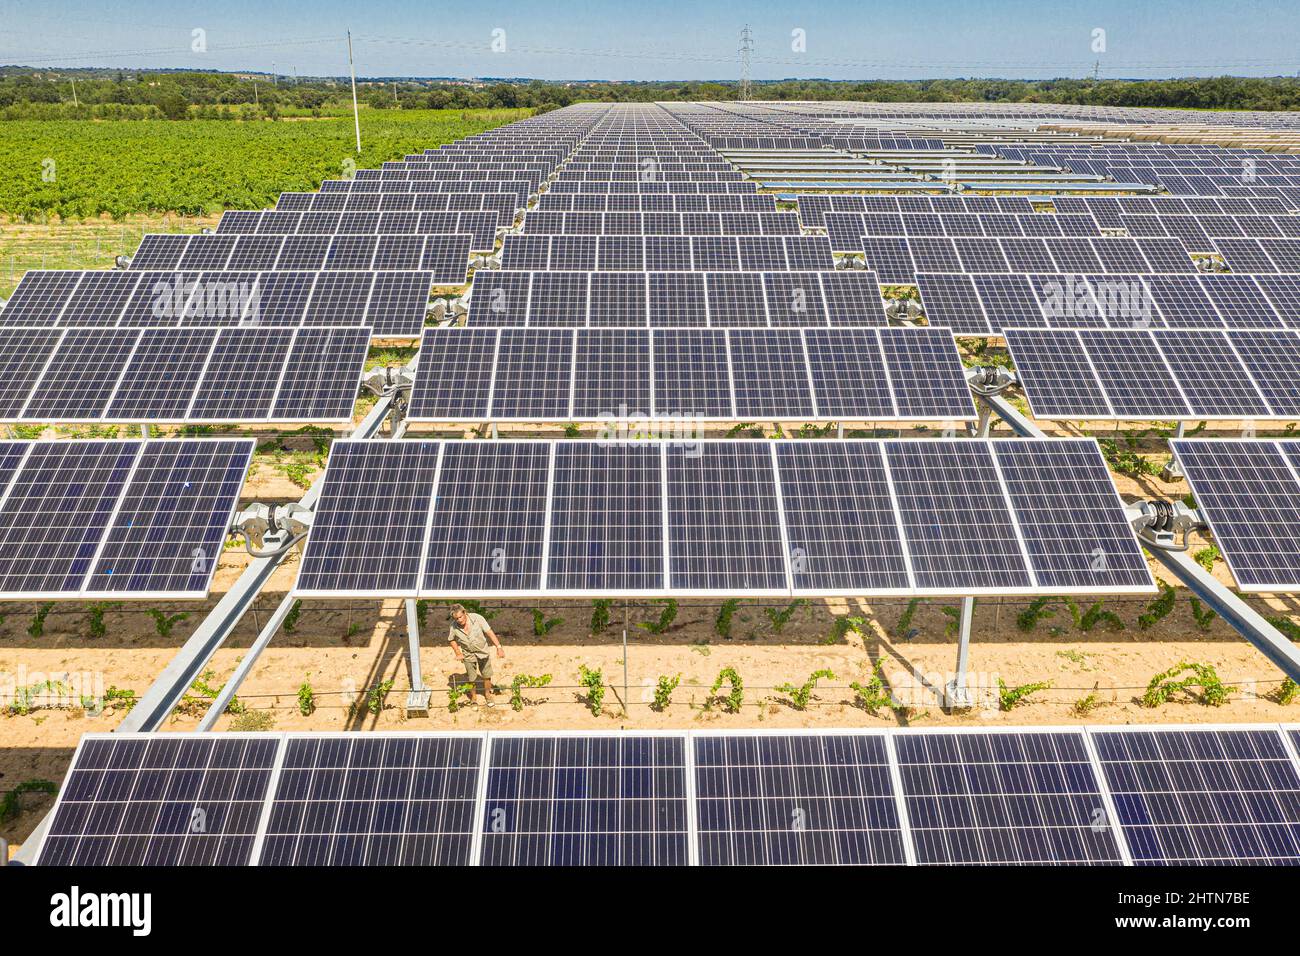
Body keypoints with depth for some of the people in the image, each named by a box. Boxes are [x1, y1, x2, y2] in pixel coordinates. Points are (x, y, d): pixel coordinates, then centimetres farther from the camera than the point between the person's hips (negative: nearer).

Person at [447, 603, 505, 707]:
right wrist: (458, 653, -3)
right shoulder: (454, 626, -18)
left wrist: (498, 647, -24)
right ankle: (473, 696, 35)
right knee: (471, 679, 10)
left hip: (483, 652, 0)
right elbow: (451, 640, 2)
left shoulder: (477, 618, -25)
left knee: (487, 676, 12)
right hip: (468, 654, 1)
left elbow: (490, 632, -20)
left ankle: (487, 694, 37)